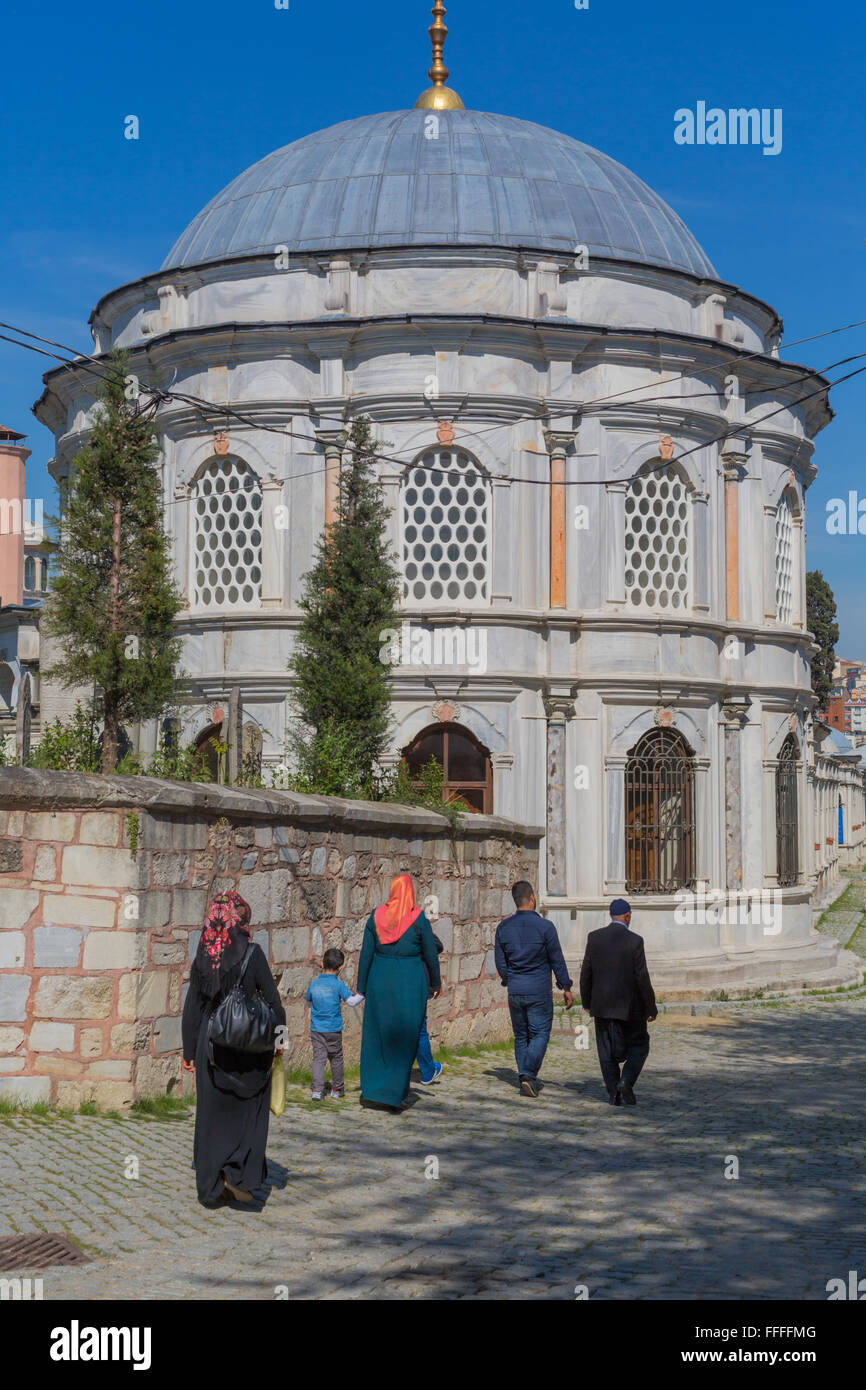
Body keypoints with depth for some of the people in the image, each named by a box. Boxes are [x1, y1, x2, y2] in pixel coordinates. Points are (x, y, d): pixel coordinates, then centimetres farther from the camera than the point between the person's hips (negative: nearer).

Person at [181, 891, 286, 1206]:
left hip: (211, 1048, 3)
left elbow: (192, 1009, 2)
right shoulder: (252, 954, -11)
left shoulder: (202, 958, -1)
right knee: (249, 1113, 12)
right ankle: (239, 1175, 0)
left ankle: (212, 1188, 14)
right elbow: (272, 1000, -9)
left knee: (213, 1114, 11)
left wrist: (189, 1051, 11)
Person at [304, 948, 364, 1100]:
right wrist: (363, 993, 0)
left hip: (316, 1029, 3)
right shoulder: (338, 985, -11)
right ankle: (337, 1089, 23)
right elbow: (351, 1001, -13)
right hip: (333, 1029, -2)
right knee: (336, 1058, 12)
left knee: (319, 1057, 1)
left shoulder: (314, 983, 2)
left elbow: (308, 1001, 16)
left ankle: (317, 1089, -11)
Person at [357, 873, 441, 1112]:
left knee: (376, 1035, 14)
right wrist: (436, 983, 13)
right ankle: (392, 1094, 3)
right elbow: (430, 954, -1)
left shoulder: (376, 916, -2)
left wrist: (361, 987, 9)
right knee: (404, 1039, 5)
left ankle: (370, 1091, 17)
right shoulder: (418, 918, -8)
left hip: (380, 978, 3)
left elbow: (366, 954, 1)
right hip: (410, 981, -3)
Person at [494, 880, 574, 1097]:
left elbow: (500, 961, 7)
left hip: (515, 991, 4)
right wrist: (566, 987, 5)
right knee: (540, 1034, 2)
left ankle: (526, 1078, 14)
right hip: (539, 990, -4)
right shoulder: (544, 926, -11)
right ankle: (528, 1074, -15)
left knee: (521, 1036, 14)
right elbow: (557, 960, -5)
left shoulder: (503, 927, 1)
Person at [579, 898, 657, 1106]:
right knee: (639, 1045, 13)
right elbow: (642, 977, -12)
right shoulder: (634, 941, -11)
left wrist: (586, 1001, 15)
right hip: (628, 1006, -3)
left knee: (607, 1052, 10)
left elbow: (586, 973, 3)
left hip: (601, 1005, 3)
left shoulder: (594, 937, -1)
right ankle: (626, 1081, -6)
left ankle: (614, 1094, 9)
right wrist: (650, 1008, -3)